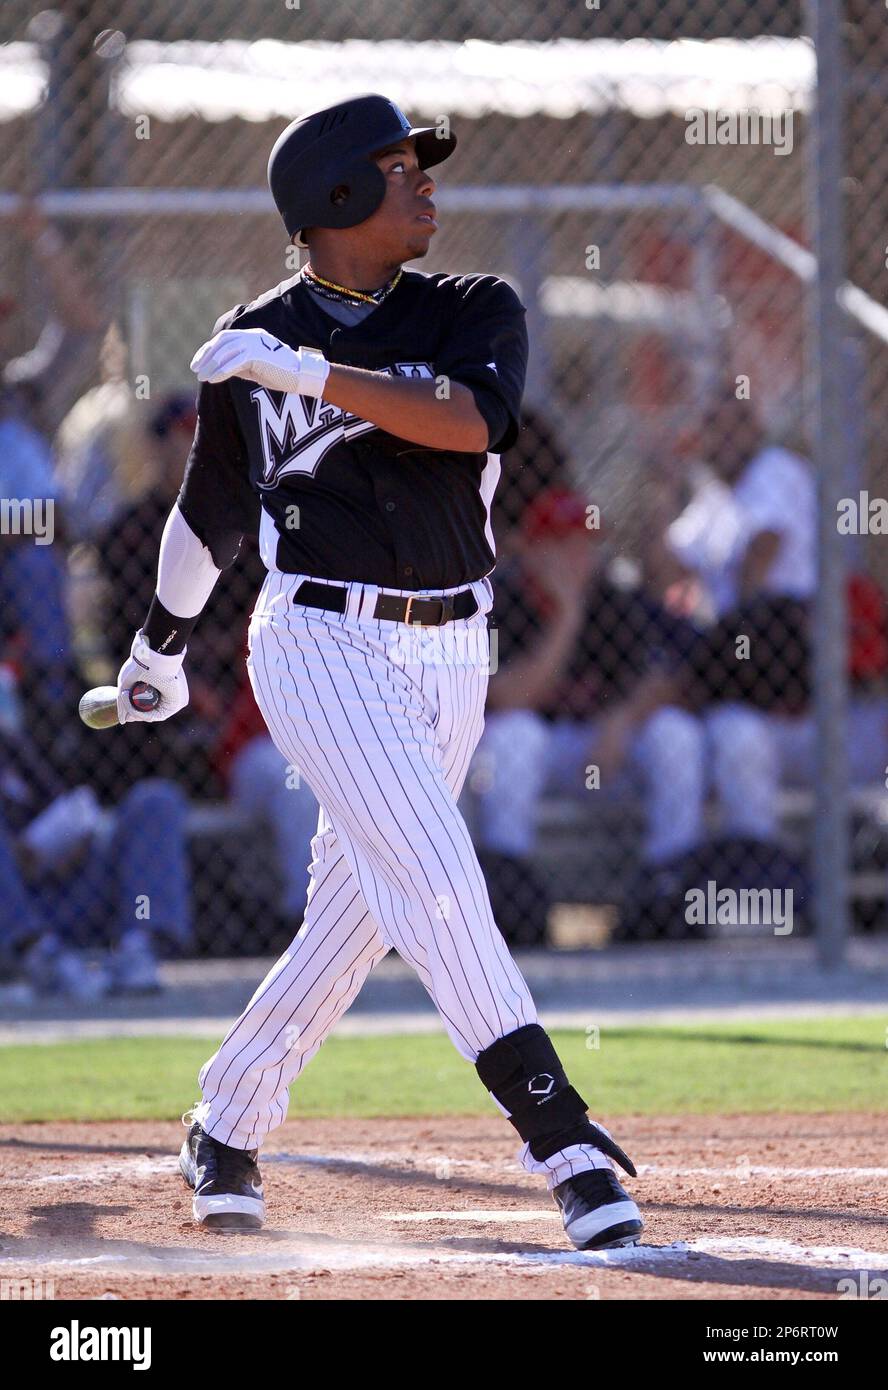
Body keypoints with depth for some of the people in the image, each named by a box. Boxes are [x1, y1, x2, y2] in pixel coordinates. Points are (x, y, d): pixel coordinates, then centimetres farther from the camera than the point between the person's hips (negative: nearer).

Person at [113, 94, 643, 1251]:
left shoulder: (476, 314, 3)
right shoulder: (253, 342, 3)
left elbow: (469, 420, -19)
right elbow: (213, 508, 17)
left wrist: (308, 373, -26)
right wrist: (161, 646, 28)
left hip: (448, 654, 3)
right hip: (320, 644, -3)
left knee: (355, 914, 9)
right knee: (438, 882, -17)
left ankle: (225, 1131, 27)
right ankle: (561, 1142, -21)